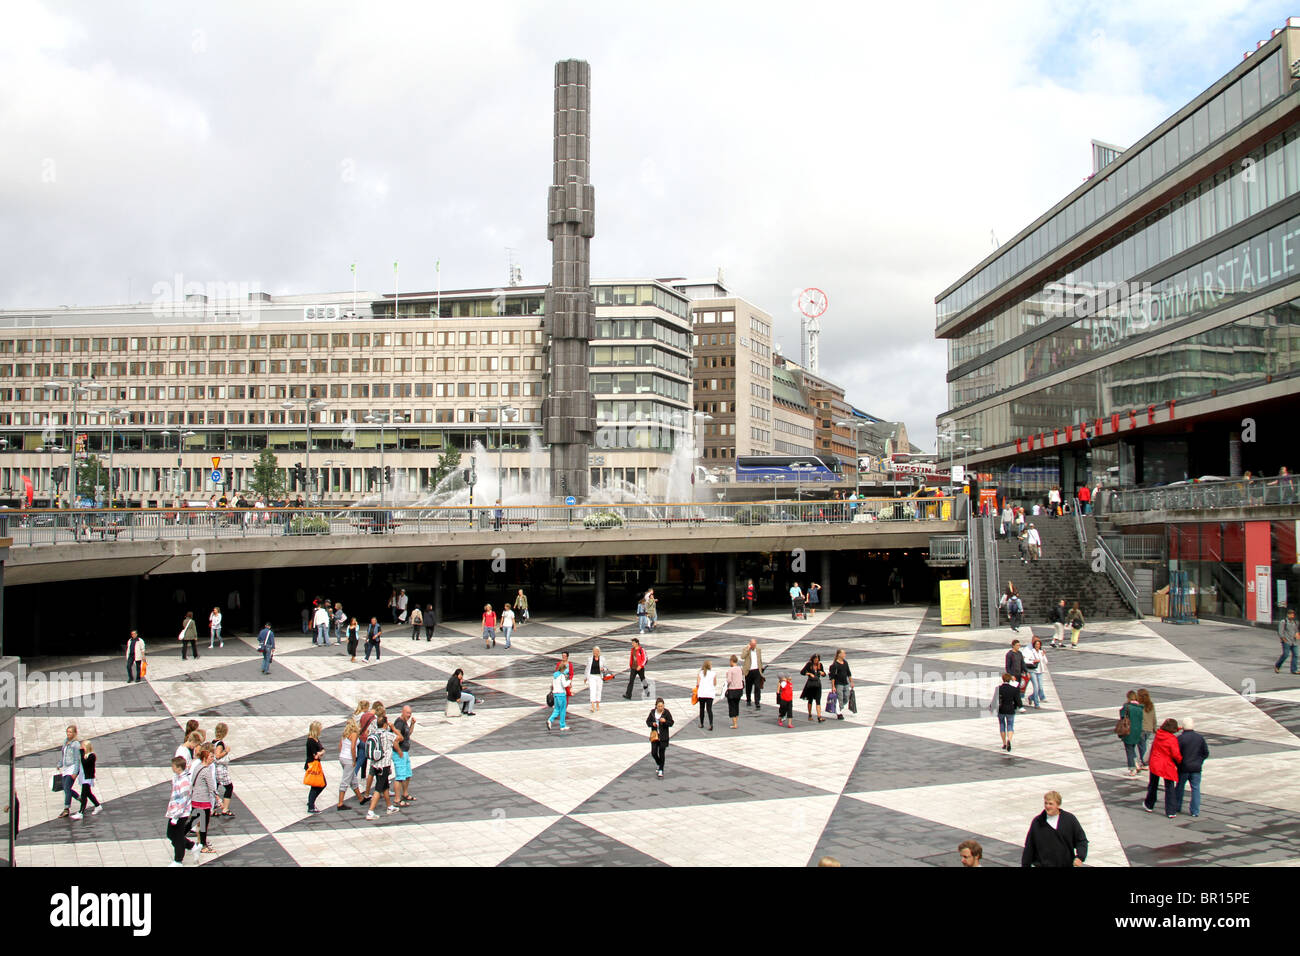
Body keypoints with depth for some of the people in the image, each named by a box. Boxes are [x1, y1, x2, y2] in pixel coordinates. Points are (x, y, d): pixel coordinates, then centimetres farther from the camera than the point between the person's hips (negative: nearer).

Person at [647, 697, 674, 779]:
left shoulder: (666, 712, -8)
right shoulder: (653, 712, 1)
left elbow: (671, 723, -5)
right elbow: (648, 721, 11)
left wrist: (665, 721, -24)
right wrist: (652, 724, -11)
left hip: (663, 736, -3)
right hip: (654, 735, 3)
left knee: (661, 753, -1)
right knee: (653, 753, 2)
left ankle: (661, 771, 9)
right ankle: (659, 765, 32)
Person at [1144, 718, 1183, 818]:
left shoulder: (1158, 734, -5)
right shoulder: (1172, 739, -18)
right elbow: (1176, 754, -20)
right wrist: (1180, 761, -1)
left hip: (1154, 764, 4)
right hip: (1167, 766, -4)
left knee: (1153, 785, 21)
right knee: (1169, 788, 5)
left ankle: (1149, 805, 35)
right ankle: (1171, 812, 5)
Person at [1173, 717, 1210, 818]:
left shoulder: (1180, 738, -12)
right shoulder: (1200, 737, -1)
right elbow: (1206, 753, 5)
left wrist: (1178, 764, 4)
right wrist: (1199, 762, 14)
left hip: (1183, 768, -2)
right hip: (1196, 768, 2)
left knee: (1180, 787, 13)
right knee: (1196, 788, 6)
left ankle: (1177, 807, 23)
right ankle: (1195, 811, 5)